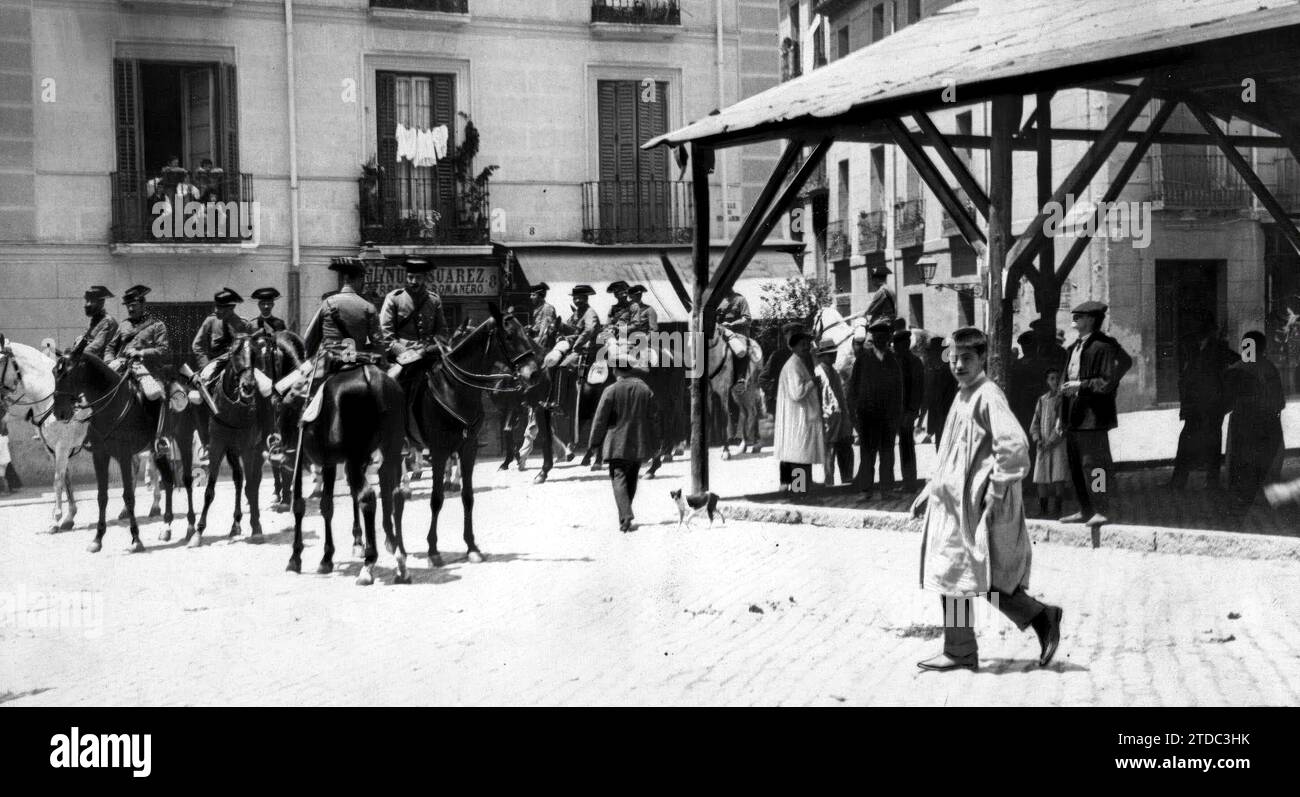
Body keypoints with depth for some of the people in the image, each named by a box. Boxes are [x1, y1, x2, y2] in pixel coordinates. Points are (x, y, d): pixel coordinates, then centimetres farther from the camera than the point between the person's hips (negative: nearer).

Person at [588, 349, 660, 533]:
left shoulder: (611, 391, -10)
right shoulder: (645, 390, 2)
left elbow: (600, 419, -6)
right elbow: (653, 418, 7)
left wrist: (595, 442, 5)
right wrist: (653, 443, 15)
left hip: (618, 444, -4)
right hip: (639, 445, 4)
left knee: (619, 478, -4)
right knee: (632, 479, 18)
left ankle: (626, 515, -21)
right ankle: (625, 513, 27)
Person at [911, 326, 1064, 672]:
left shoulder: (988, 396, -13)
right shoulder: (963, 397, 16)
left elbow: (1014, 445, -24)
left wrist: (997, 491, -22)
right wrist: (929, 491, 22)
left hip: (978, 503, -9)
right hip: (954, 500, 9)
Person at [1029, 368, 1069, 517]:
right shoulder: (1042, 400, 14)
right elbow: (1035, 423, 14)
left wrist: (1052, 441, -11)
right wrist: (1037, 440, -2)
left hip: (1059, 442, -3)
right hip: (1043, 444, 4)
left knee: (1059, 477, -11)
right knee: (1042, 477, 0)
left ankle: (1057, 508, -9)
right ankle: (1042, 509, 4)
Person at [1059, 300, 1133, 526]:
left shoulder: (1103, 346, -12)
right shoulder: (1075, 347, 15)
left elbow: (1108, 381, -16)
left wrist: (1081, 385, -15)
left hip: (1093, 416, -9)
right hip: (1074, 417, 9)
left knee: (1093, 464, -7)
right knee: (1076, 466, 14)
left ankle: (1101, 511, -1)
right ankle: (1085, 511, 23)